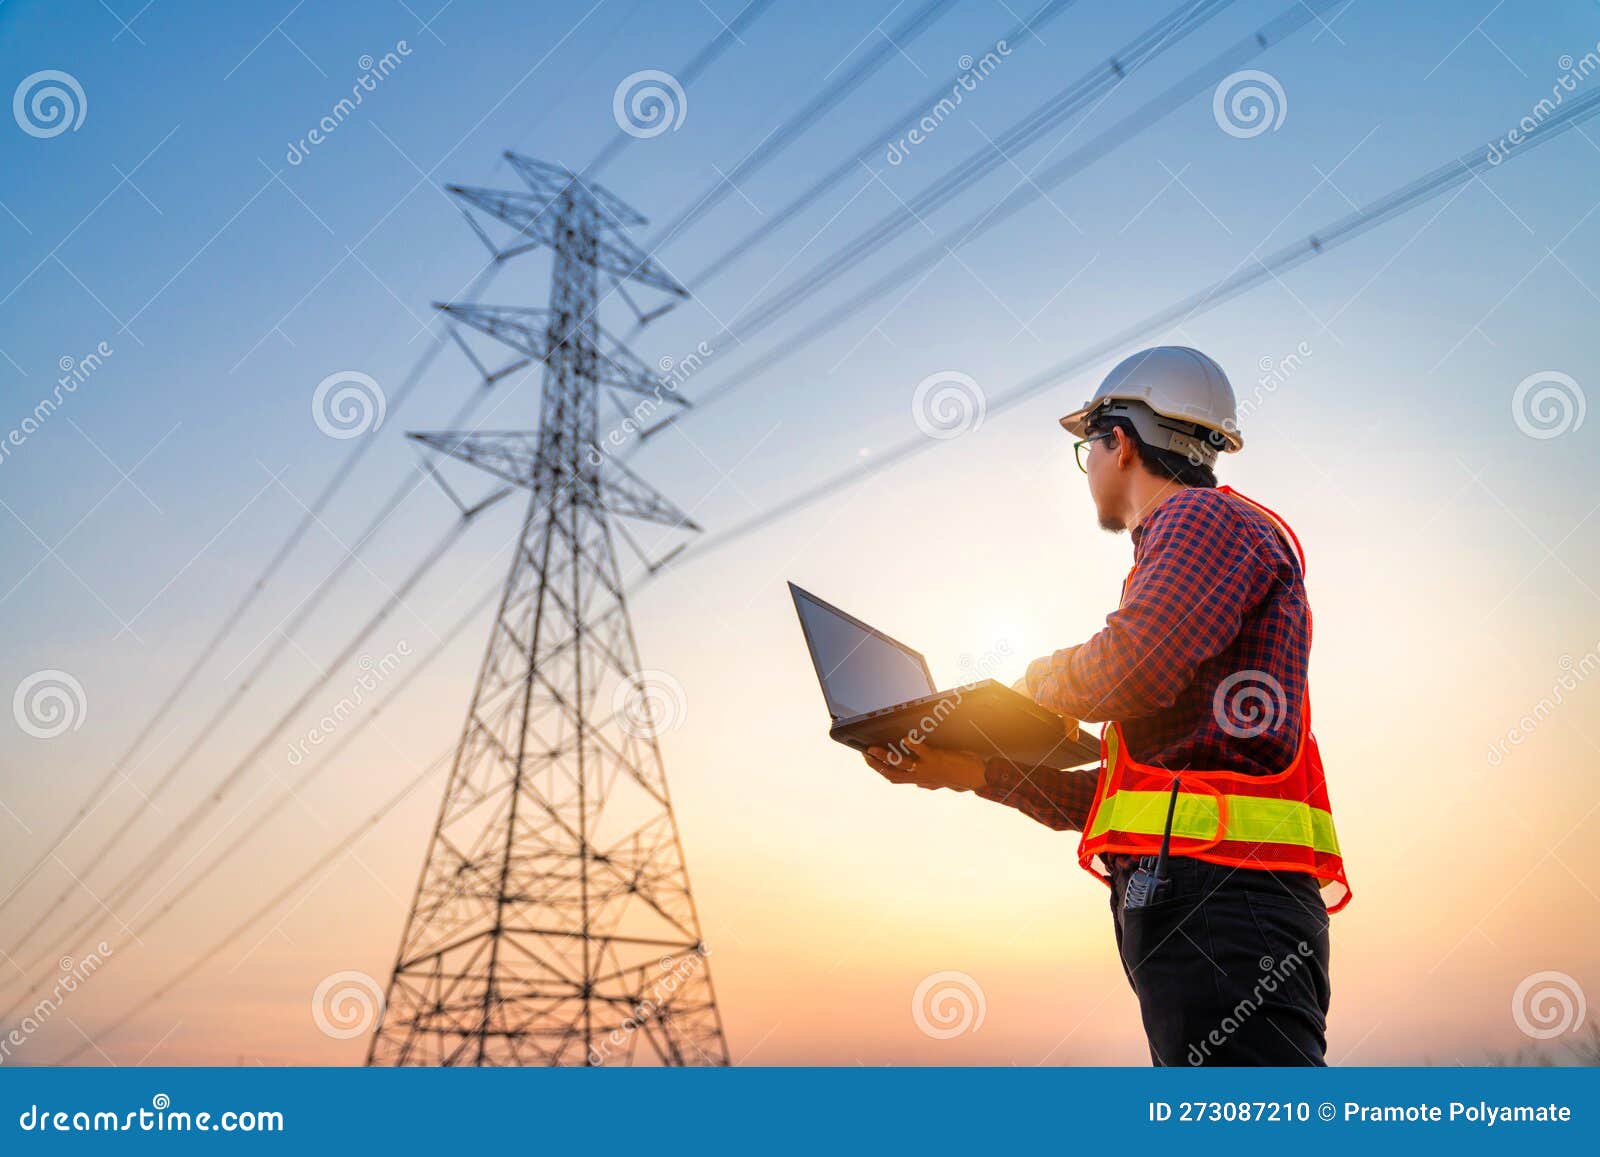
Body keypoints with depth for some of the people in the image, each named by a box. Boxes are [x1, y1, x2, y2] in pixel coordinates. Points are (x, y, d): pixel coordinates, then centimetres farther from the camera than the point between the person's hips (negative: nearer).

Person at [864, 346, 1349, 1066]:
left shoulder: (1206, 518, 2)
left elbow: (1128, 673, -19)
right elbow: (1111, 800, 28)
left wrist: (1039, 683, 4)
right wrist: (970, 770, 22)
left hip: (1216, 897, -10)